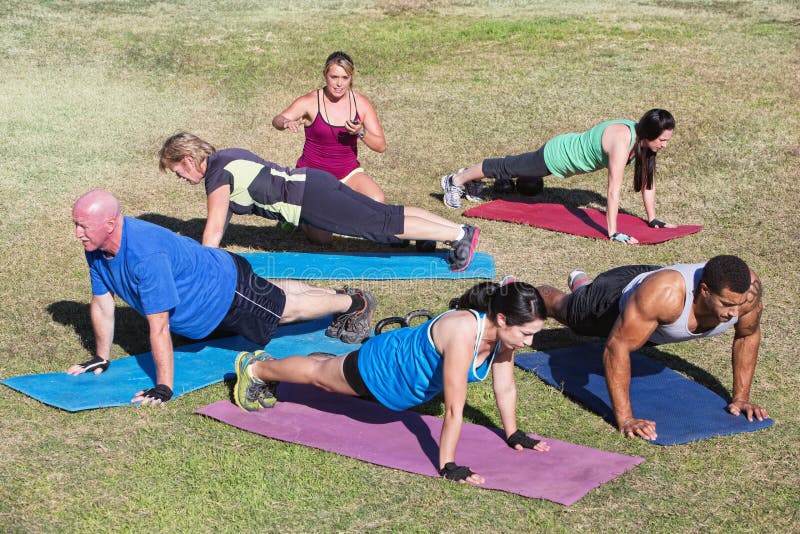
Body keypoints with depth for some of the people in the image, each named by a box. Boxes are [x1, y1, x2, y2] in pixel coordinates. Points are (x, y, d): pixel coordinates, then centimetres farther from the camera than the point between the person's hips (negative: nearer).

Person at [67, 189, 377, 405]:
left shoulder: (145, 255, -44)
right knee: (273, 296, 30)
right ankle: (339, 295, 53)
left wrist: (164, 387, -41)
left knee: (288, 308, 16)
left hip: (229, 289, -8)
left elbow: (159, 326, -43)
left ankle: (357, 303, 41)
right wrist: (101, 359, 0)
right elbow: (102, 304, -5)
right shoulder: (96, 250, -18)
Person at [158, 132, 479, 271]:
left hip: (309, 200, -9)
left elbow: (214, 229, -12)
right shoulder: (224, 157, 17)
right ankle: (458, 229, 8)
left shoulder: (217, 175, -12)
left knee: (384, 226, -11)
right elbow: (222, 221, 29)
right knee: (387, 214, 9)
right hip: (313, 183, 9)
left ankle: (458, 235, -14)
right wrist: (209, 254, 33)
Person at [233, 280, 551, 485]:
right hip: (382, 369, -7)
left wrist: (513, 435, -1)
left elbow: (505, 388, -7)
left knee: (331, 369, 33)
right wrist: (447, 467, -38)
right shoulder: (463, 332, -46)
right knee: (316, 373, 21)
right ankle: (254, 367, 50)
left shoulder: (503, 332, -24)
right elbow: (454, 409, -42)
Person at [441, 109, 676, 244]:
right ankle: (456, 180, 37)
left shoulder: (642, 137, -16)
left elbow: (646, 180, -6)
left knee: (517, 167, 30)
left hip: (571, 149, 8)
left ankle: (473, 179, 54)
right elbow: (614, 189, -42)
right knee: (506, 167, 14)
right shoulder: (622, 142, -40)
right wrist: (612, 233, -42)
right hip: (558, 155, -8)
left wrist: (652, 219, -6)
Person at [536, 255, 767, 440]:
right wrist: (625, 419, -44)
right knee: (559, 308, 26)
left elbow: (748, 335, -14)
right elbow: (617, 347, -44)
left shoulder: (747, 288, -37)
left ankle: (581, 283, 69)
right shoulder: (664, 294, -51)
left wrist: (741, 397, -13)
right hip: (618, 295, -5)